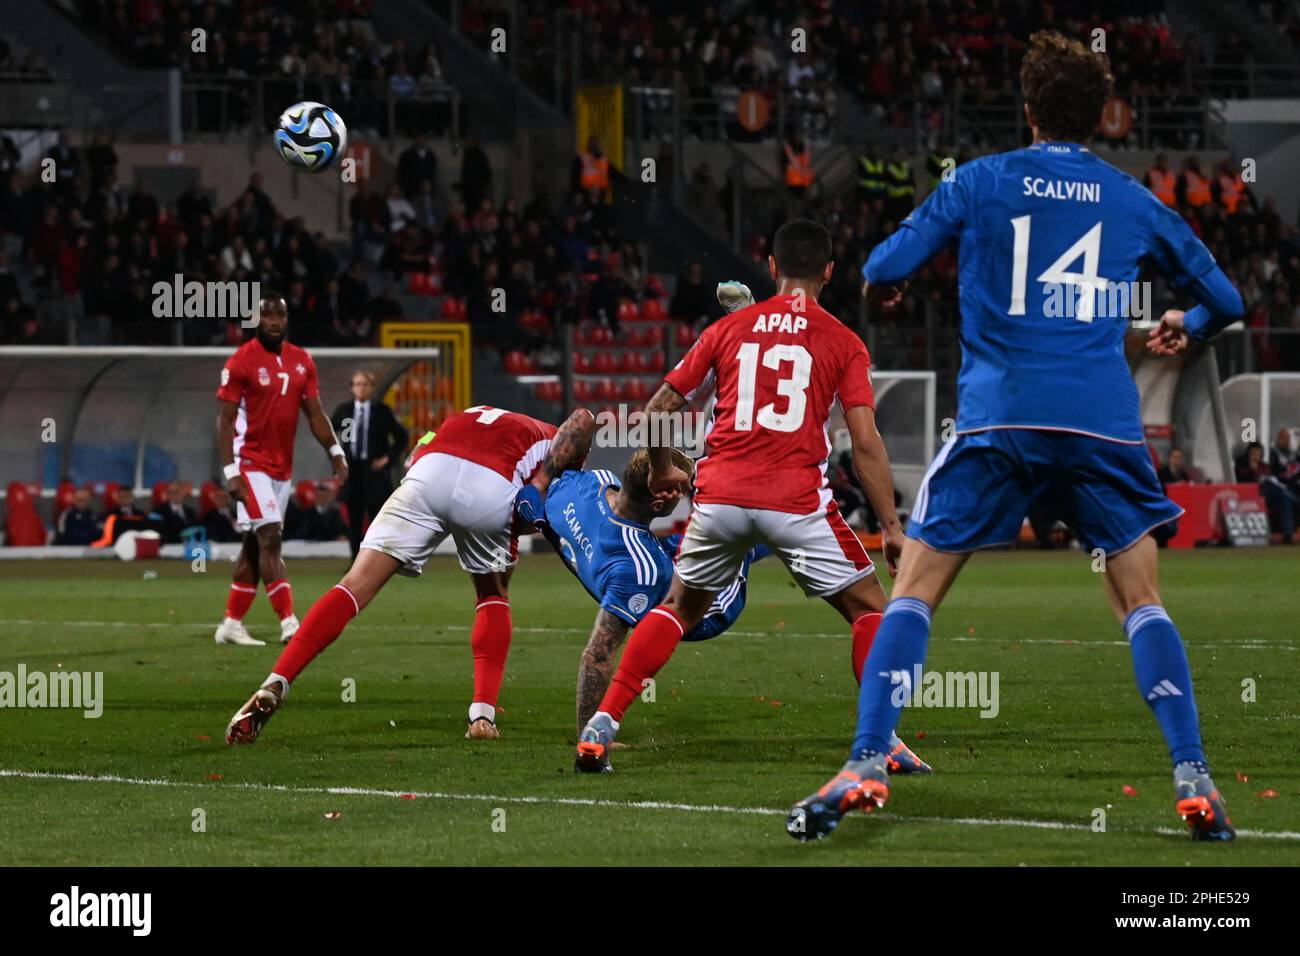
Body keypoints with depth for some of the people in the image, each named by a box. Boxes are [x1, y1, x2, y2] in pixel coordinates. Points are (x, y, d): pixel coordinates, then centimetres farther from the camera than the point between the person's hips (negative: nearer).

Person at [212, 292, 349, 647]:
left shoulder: (302, 361, 8)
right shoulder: (241, 362, -10)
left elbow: (315, 413, 13)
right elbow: (225, 421, -11)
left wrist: (335, 451, 2)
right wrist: (230, 472, -18)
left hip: (282, 467, 7)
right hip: (251, 464, -7)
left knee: (256, 545, 9)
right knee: (269, 539, -14)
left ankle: (231, 624, 16)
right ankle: (289, 623, -20)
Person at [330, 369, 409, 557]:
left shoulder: (382, 411, -1)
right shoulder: (344, 410, 6)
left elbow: (402, 437, 3)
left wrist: (389, 458, -5)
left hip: (375, 470, -3)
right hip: (351, 469, 3)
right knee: (354, 519, 3)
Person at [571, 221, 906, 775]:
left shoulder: (730, 328, 13)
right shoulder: (844, 344, 6)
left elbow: (658, 410, 16)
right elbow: (865, 443, -2)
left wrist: (661, 471, 34)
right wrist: (891, 527, 2)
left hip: (720, 498, 3)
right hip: (797, 498, -3)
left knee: (679, 609, 22)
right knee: (868, 608, 12)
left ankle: (601, 727, 13)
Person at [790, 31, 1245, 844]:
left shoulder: (979, 183, 8)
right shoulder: (1134, 201, 14)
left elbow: (884, 273, 2)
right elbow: (1226, 300, 22)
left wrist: (885, 287, 27)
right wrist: (1188, 328, 45)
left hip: (999, 415, -1)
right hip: (1104, 424, 1)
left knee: (915, 589, 6)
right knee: (1142, 600, 12)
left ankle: (867, 768, -8)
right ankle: (1194, 781, 1)